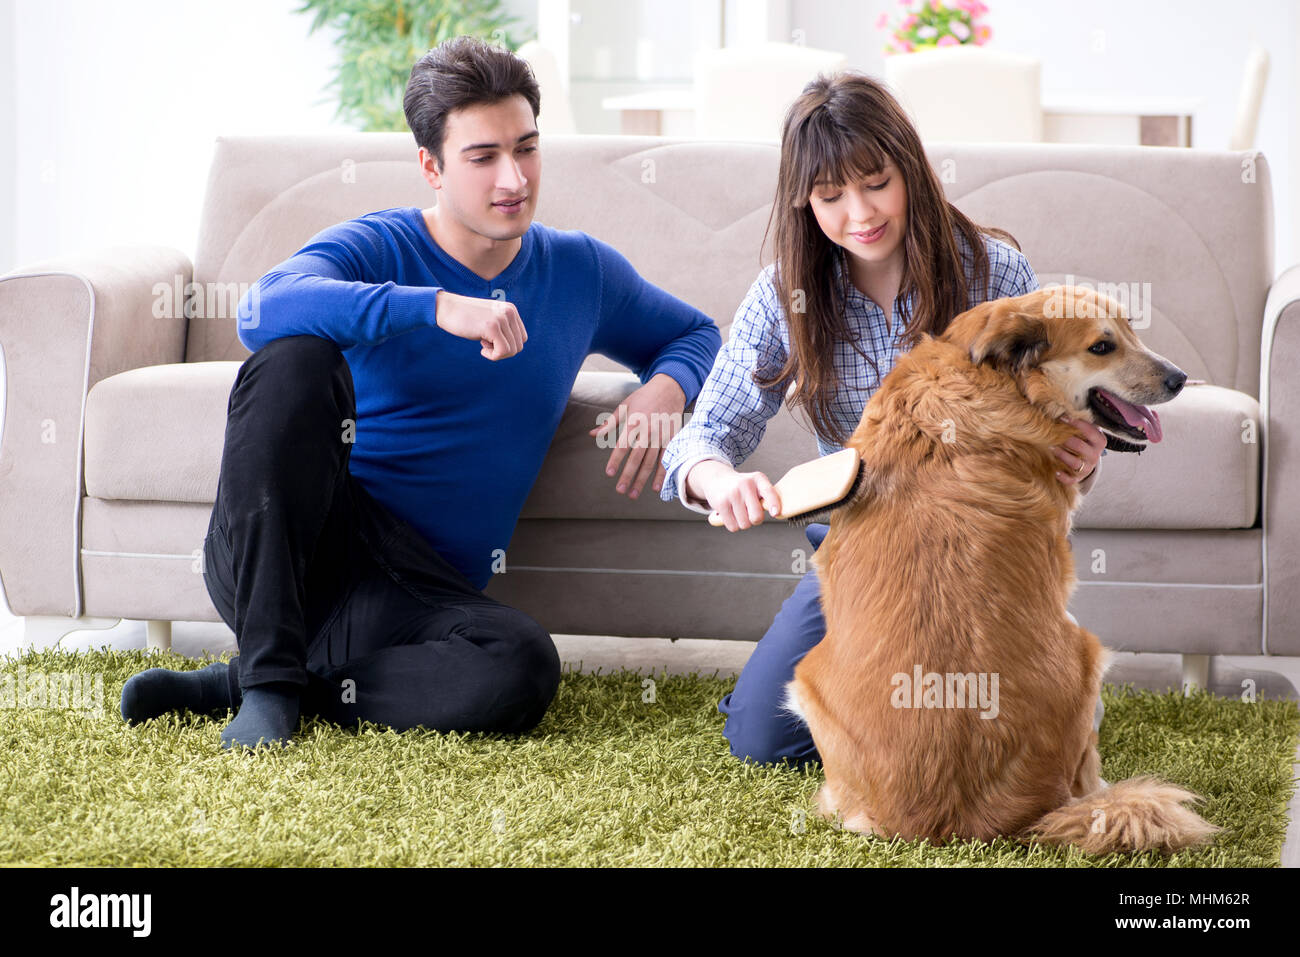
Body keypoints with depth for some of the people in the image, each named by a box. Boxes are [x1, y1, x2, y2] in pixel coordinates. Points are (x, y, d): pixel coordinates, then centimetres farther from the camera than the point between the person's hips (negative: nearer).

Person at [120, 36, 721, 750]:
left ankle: (233, 685, -16)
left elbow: (696, 333, 29)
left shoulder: (580, 271, 13)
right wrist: (438, 308, -32)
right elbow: (262, 311, -24)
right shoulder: (376, 249, -2)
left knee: (524, 671, -33)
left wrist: (666, 389, 4)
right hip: (272, 552, -3)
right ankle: (269, 671, -28)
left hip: (422, 591, 3)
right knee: (297, 358, -32)